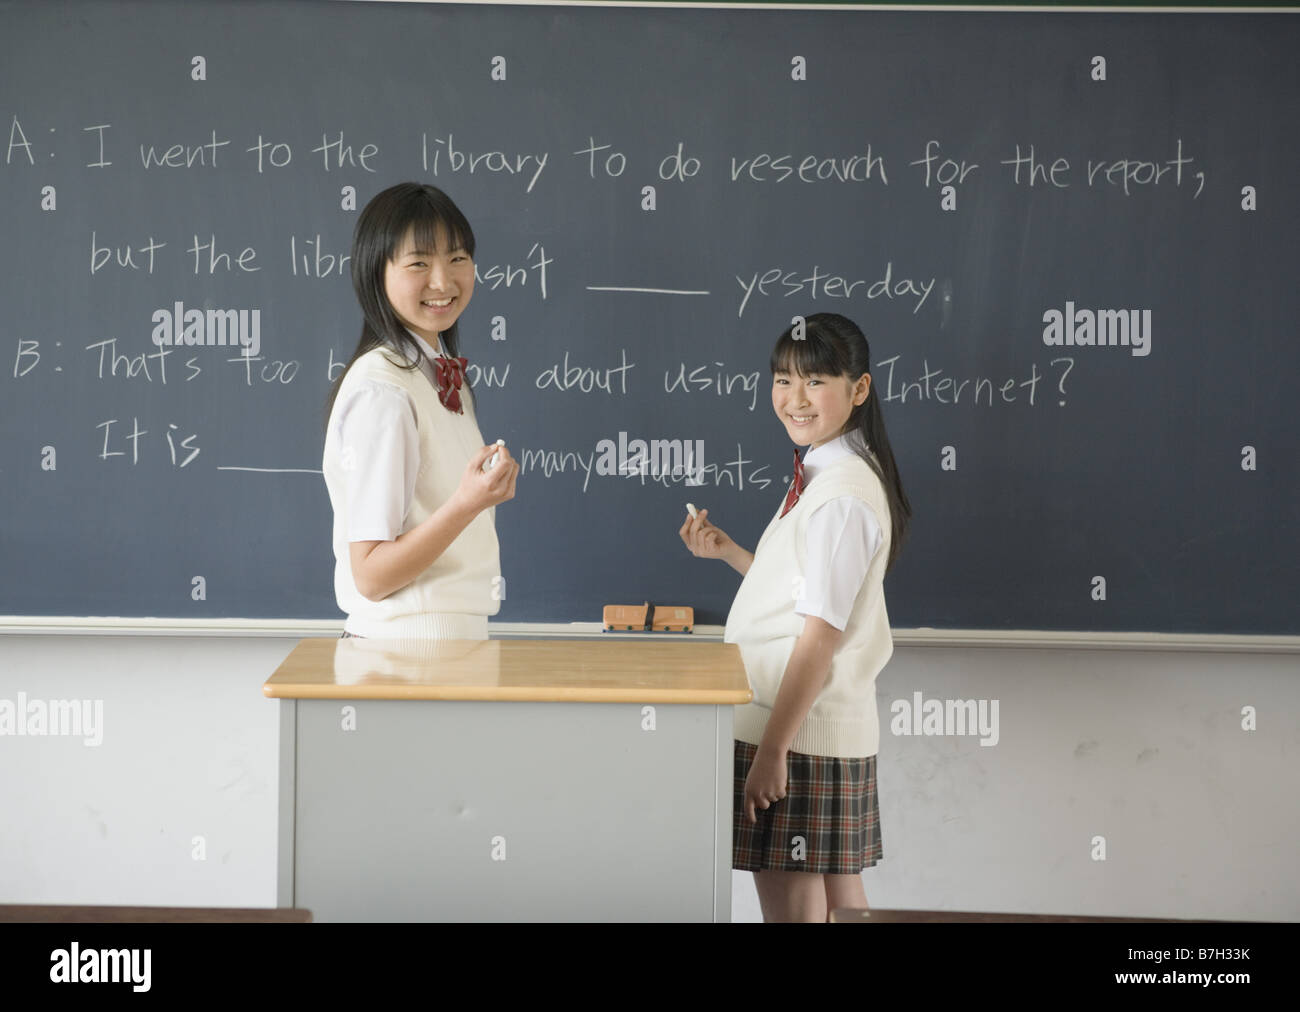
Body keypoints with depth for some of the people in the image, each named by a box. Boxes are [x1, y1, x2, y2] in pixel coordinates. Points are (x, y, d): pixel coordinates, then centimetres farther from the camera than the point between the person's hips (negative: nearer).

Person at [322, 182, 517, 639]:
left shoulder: (444, 377, 11)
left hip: (458, 632, 8)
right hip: (401, 642, -8)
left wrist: (490, 486, 4)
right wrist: (468, 503, -28)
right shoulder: (380, 389, -17)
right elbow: (370, 576, -20)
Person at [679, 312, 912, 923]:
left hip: (804, 733, -10)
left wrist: (773, 749, -19)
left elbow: (820, 636, -20)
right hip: (826, 731, 10)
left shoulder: (843, 495, -17)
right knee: (838, 897, 18)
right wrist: (726, 551, 13)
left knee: (792, 905, -1)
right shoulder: (820, 475, 12)